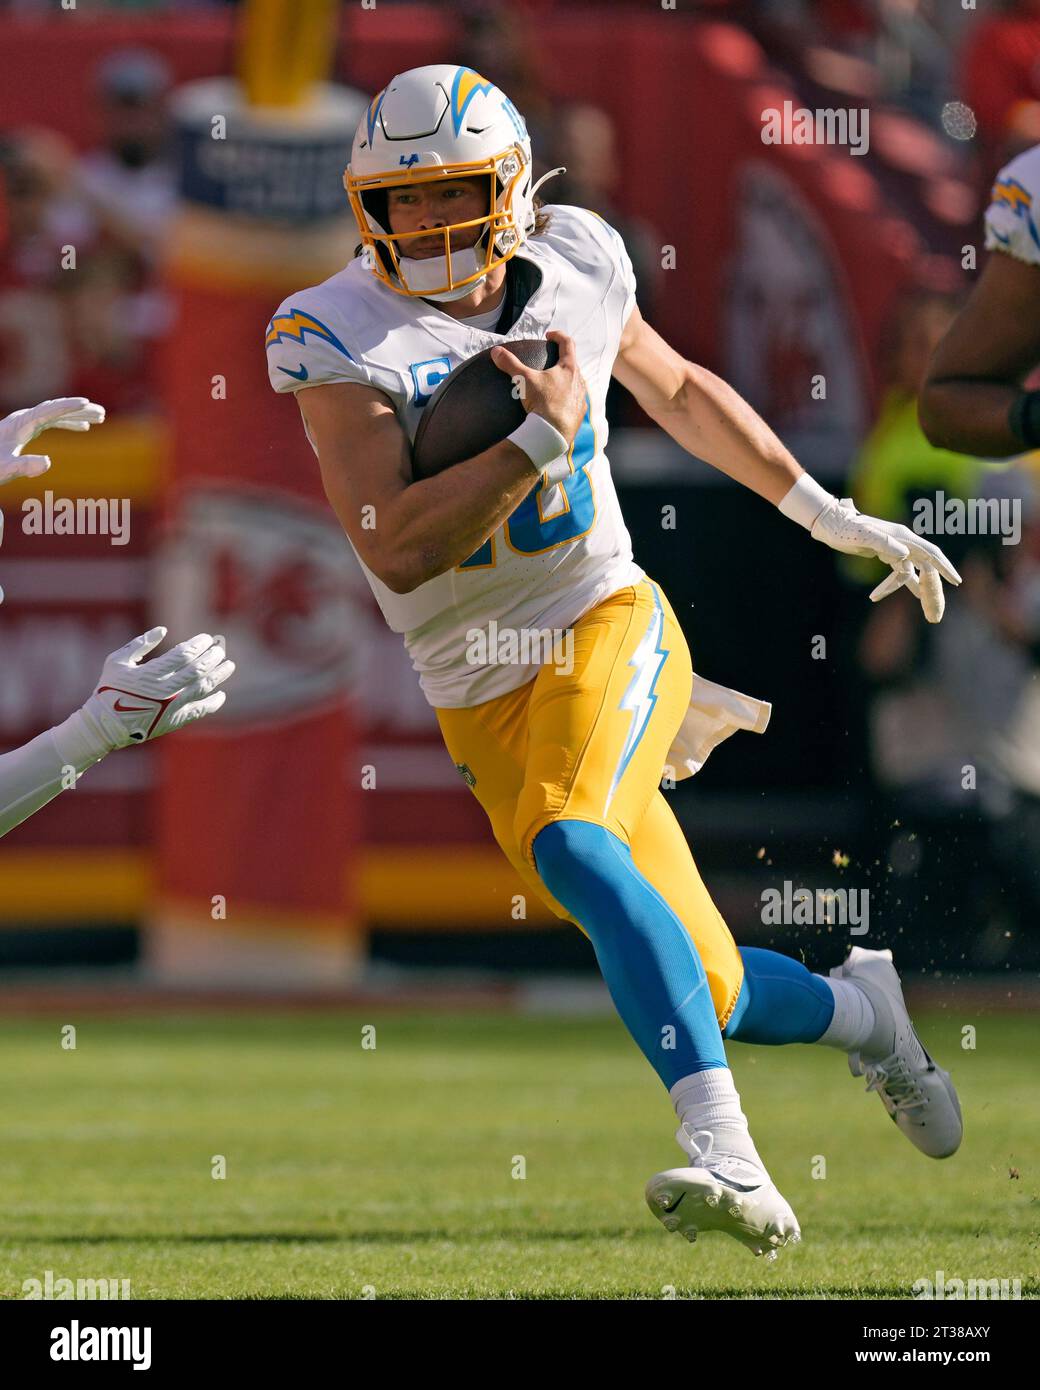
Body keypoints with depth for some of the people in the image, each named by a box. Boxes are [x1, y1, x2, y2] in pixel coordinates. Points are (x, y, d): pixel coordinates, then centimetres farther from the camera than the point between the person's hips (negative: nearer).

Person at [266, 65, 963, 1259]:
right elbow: (396, 551, -21)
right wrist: (542, 438, -24)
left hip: (608, 624, 0)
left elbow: (677, 392, 22)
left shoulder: (572, 269, 1)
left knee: (572, 847, -33)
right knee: (714, 994, 1)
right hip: (483, 698, 0)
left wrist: (832, 518, 24)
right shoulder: (342, 340, -10)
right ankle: (856, 1009, 35)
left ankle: (724, 1152, -40)